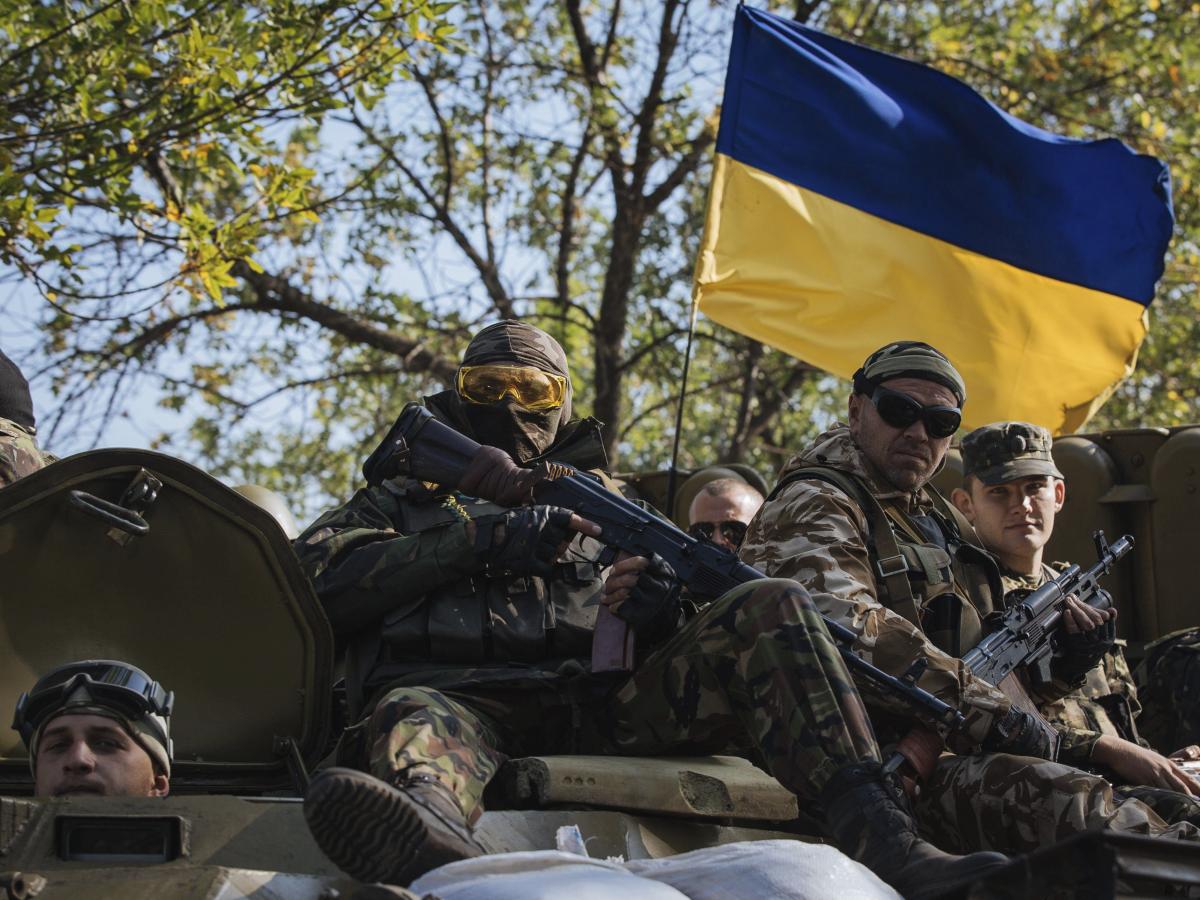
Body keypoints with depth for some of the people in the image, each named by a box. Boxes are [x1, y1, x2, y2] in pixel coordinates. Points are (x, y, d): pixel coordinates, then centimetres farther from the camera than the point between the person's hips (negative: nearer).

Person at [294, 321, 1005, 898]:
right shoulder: (401, 501, 29)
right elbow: (315, 578, 6)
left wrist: (656, 608, -3)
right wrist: (480, 536, -2)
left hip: (599, 703, 3)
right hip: (463, 697, -3)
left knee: (771, 606, -15)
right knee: (411, 717, -39)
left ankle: (884, 843, -35)